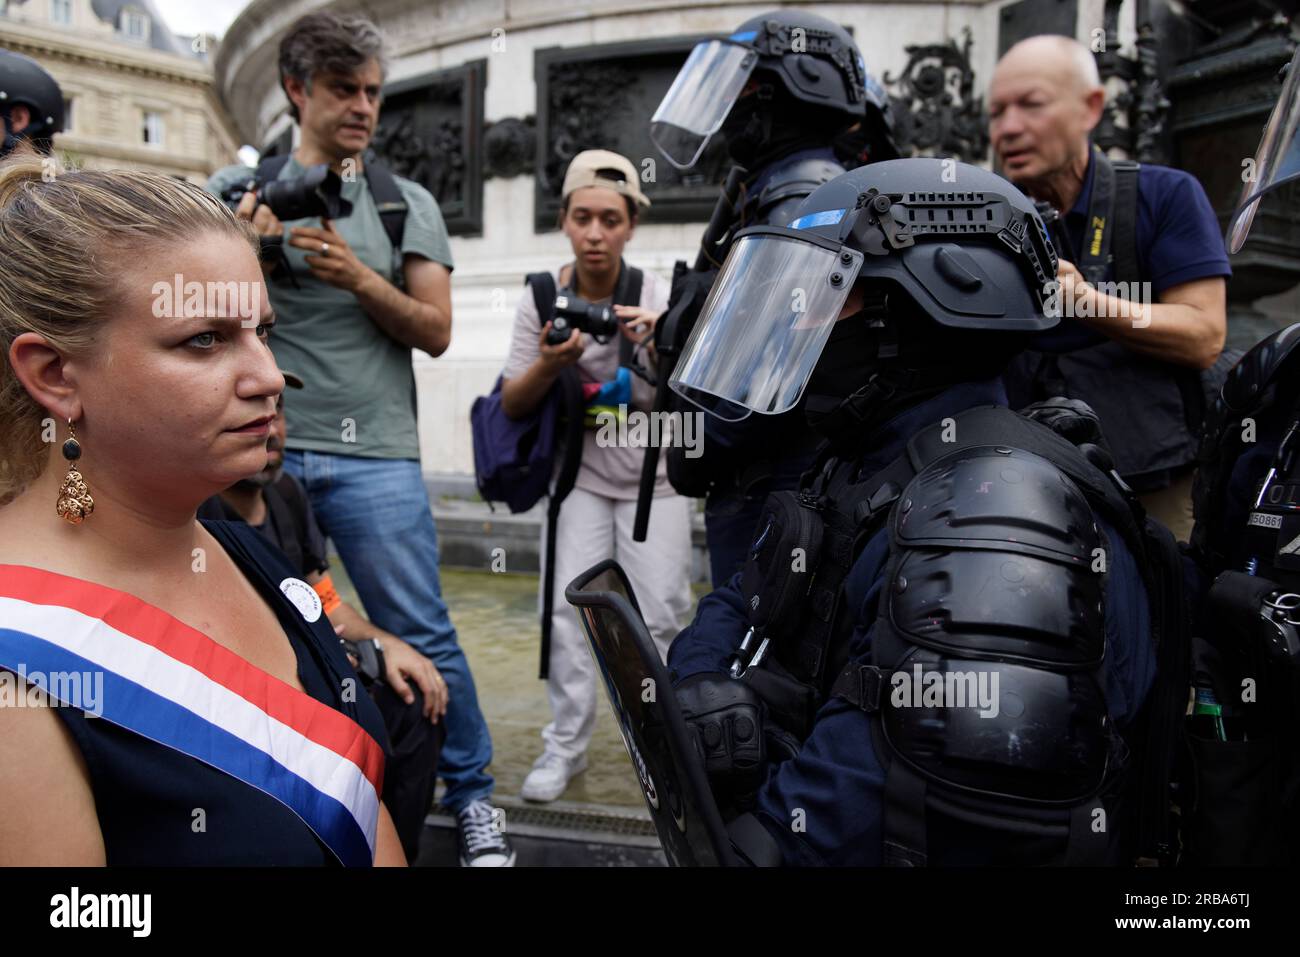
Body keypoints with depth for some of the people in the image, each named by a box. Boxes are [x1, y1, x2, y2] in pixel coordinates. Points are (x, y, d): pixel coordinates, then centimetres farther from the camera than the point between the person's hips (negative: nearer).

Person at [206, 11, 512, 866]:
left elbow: (435, 332, 3)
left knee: (421, 634, -1)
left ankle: (471, 792, 16)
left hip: (371, 453, -1)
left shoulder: (407, 204, 10)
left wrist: (358, 276, -12)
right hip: (259, 446, 1)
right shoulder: (238, 192, 11)